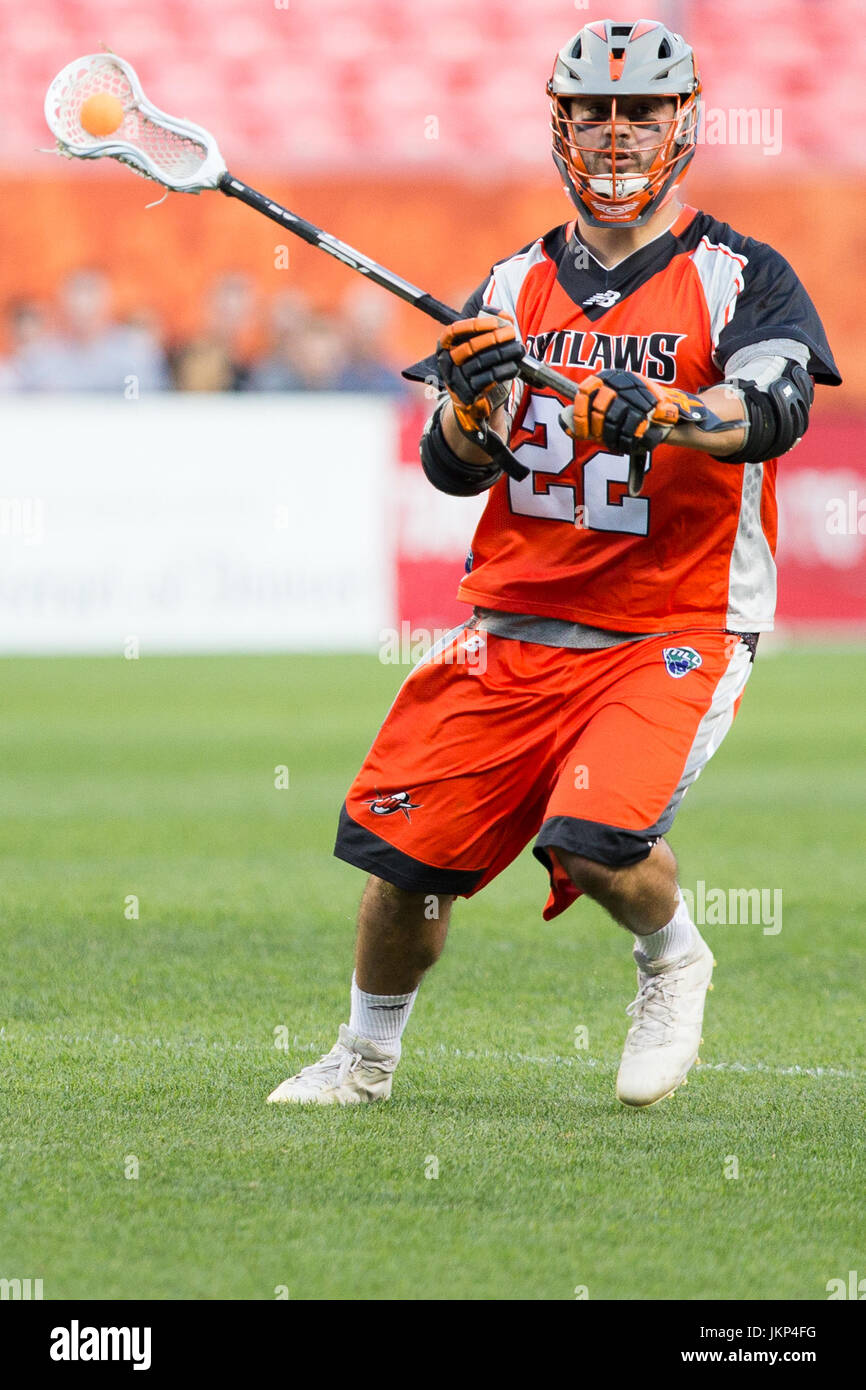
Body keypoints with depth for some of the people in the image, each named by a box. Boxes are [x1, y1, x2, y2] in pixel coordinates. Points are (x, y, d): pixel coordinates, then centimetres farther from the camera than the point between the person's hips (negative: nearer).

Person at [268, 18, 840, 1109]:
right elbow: (451, 469, 4)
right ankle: (365, 1058, 26)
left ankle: (673, 963, 8)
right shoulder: (517, 284, 11)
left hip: (672, 636, -4)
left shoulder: (741, 276, -2)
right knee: (404, 849, -1)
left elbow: (775, 410, -21)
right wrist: (471, 402, -19)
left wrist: (662, 413, -40)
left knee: (594, 839, -26)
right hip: (515, 635, 4)